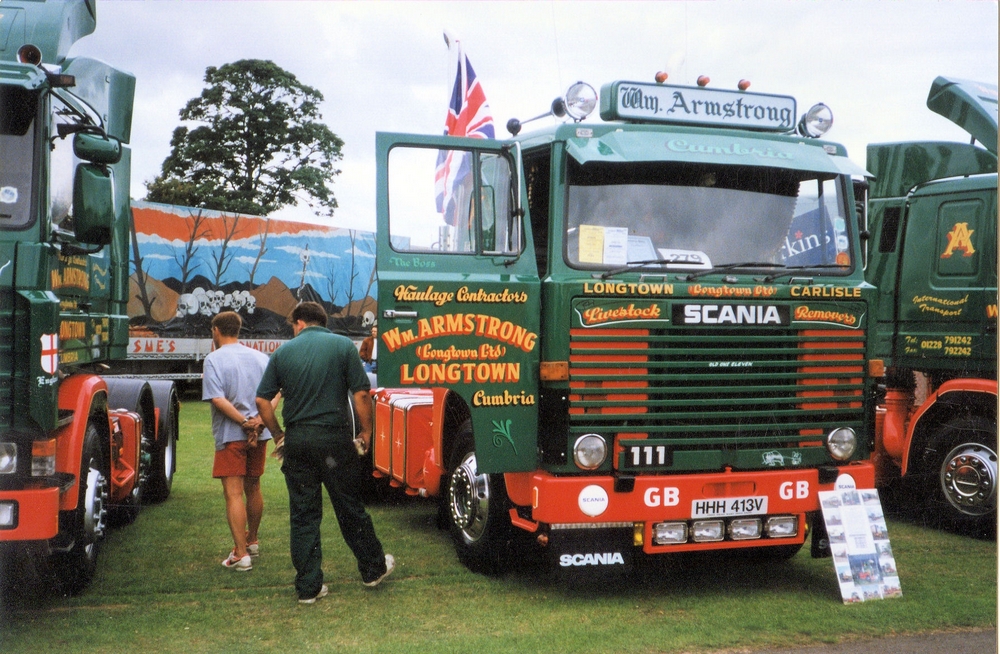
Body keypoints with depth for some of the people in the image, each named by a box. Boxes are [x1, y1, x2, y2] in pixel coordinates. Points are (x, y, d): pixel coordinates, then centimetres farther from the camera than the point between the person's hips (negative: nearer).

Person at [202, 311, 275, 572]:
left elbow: (218, 399, -19)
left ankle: (241, 555, -9)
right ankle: (252, 541, 35)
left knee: (234, 494, -5)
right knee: (253, 488, 19)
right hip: (260, 435, 6)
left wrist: (244, 422, -16)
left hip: (231, 435, -6)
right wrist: (259, 421, -12)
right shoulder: (260, 357, 9)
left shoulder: (214, 359, -7)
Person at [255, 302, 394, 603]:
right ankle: (373, 568, 26)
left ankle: (308, 587, 11)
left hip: (297, 440, 2)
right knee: (349, 508, 12)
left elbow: (262, 400, 3)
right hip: (335, 437, -1)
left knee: (303, 515, 7)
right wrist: (366, 432, 3)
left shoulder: (283, 352, 5)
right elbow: (361, 394, -8)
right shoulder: (342, 345, 0)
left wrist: (278, 435, 13)